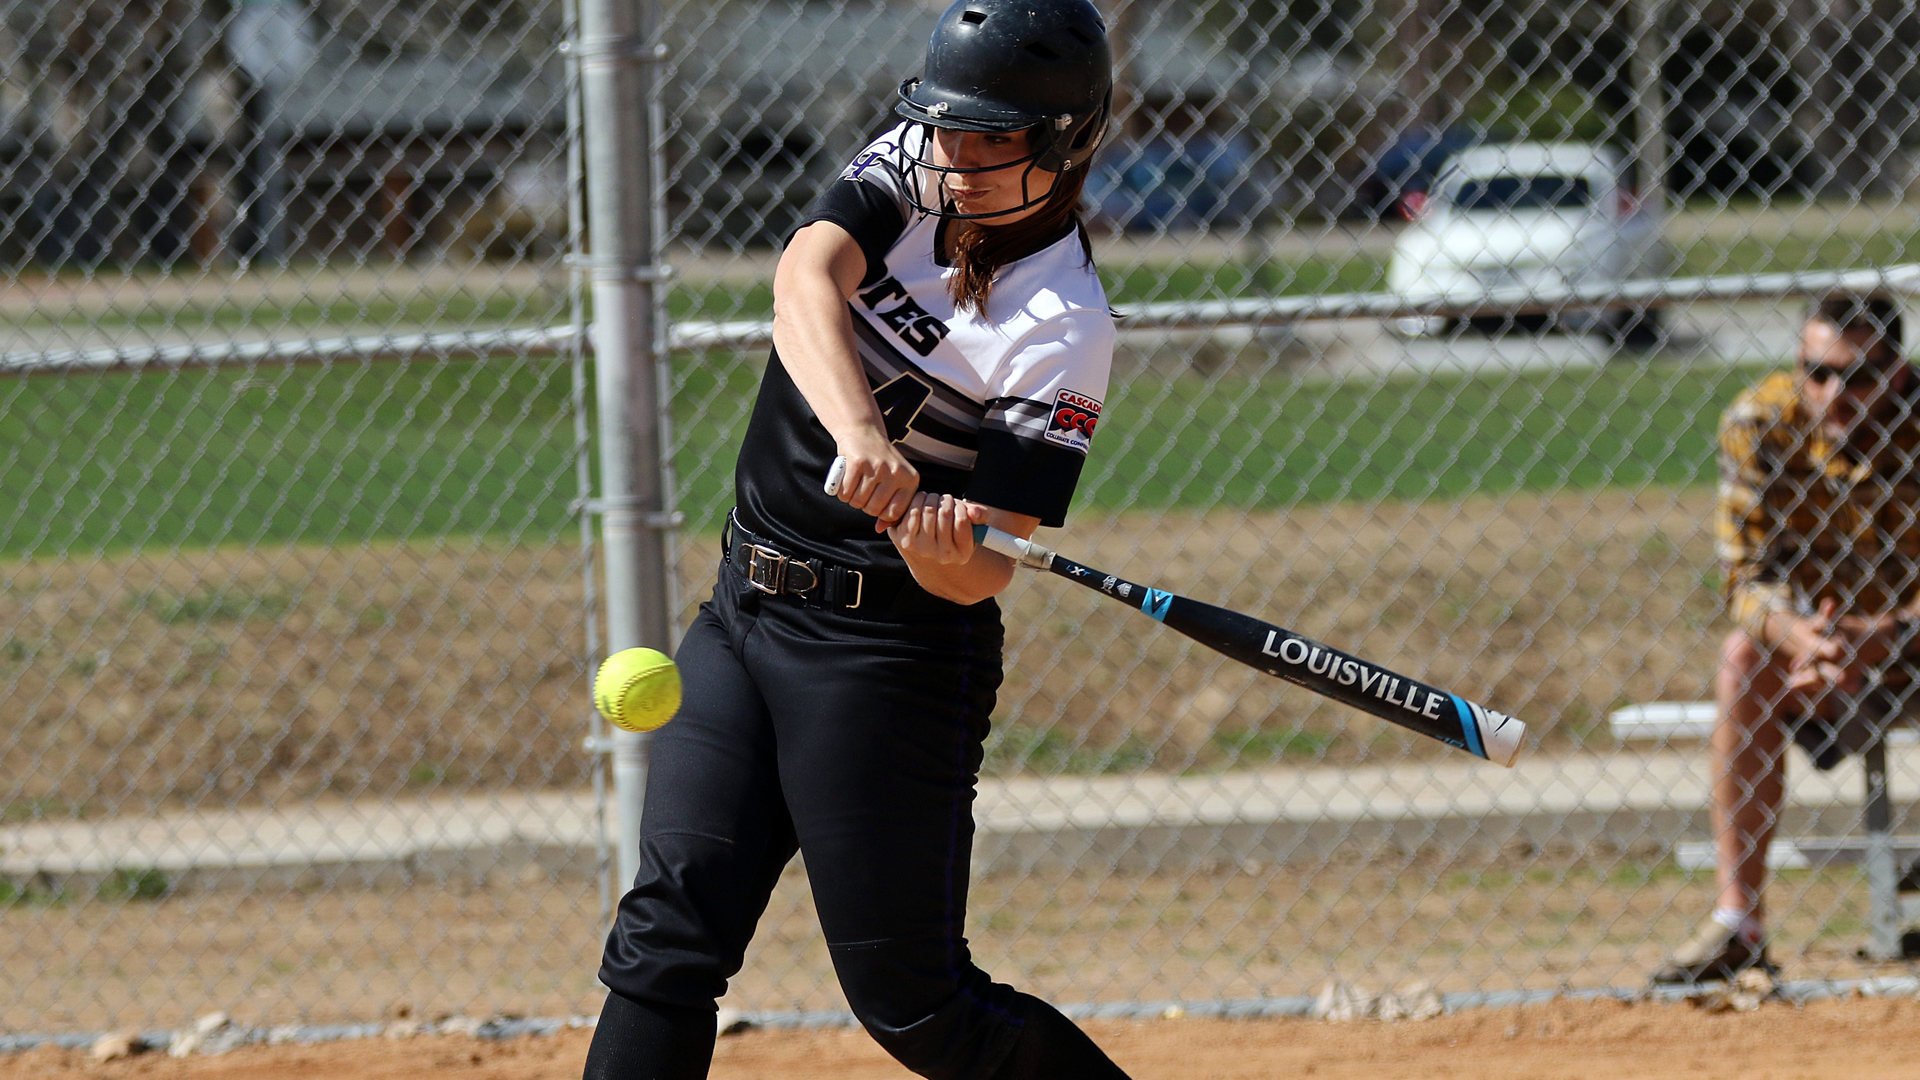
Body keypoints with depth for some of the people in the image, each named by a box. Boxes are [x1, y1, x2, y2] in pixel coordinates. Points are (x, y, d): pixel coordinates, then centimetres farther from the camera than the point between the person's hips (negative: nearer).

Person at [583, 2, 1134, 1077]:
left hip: (893, 652, -6)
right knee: (669, 930, -6)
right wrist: (858, 433, -40)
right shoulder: (909, 172, -1)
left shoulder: (1064, 332, -15)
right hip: (744, 612, 6)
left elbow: (988, 570, -18)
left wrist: (950, 563, -42)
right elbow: (806, 280, -23)